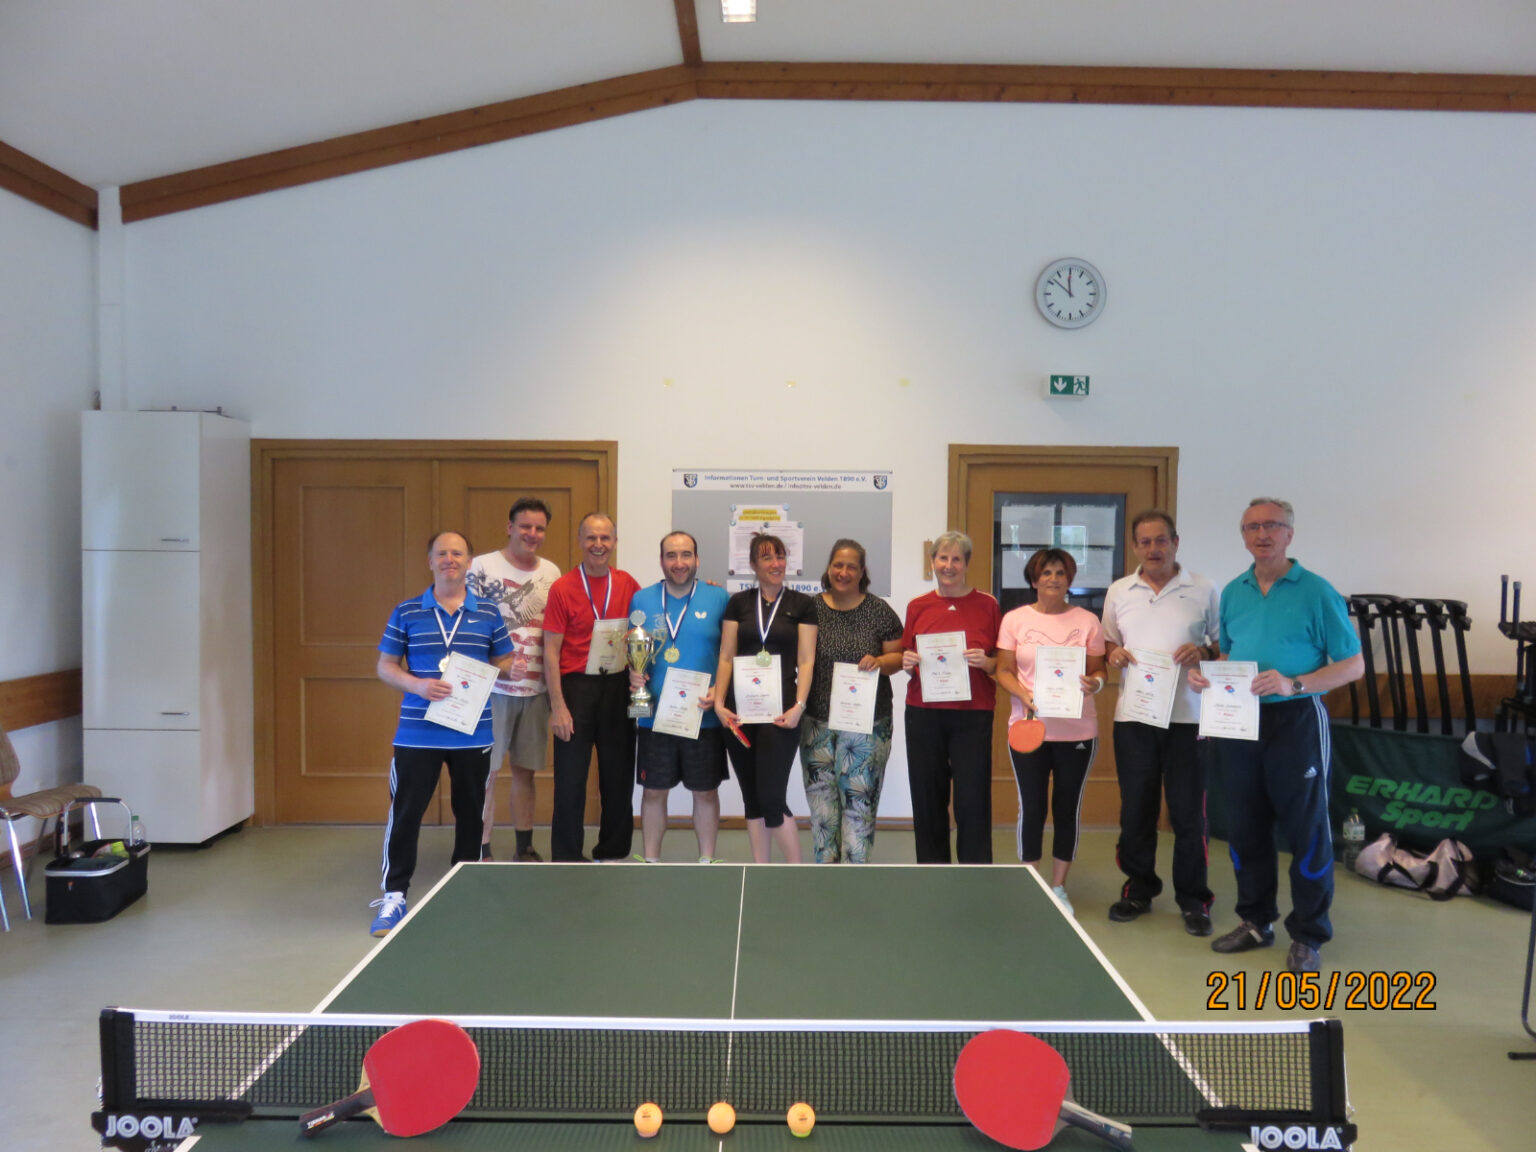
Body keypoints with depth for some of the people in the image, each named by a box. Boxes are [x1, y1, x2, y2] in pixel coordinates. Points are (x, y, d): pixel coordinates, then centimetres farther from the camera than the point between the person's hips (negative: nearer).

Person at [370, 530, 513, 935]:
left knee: (470, 811, 11)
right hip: (417, 732, -1)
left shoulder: (489, 614, 5)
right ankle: (394, 895, 11)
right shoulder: (406, 612, 3)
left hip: (473, 733, 1)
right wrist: (417, 685, -13)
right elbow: (386, 666, 5)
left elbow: (504, 661, 11)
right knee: (405, 812, -2)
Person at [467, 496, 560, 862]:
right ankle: (482, 852, 12)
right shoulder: (482, 567, -5)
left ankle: (525, 847, 25)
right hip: (493, 687, -5)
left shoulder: (552, 573, 9)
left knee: (525, 770, 14)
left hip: (536, 689, 5)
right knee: (486, 771, 1)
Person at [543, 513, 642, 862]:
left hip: (618, 687, 4)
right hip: (576, 687, -4)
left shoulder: (627, 584, 4)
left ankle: (613, 852, 27)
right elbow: (551, 651, -7)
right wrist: (557, 706, -12)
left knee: (619, 777, 12)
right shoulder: (563, 588, -6)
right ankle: (566, 859, 13)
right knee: (571, 779, 0)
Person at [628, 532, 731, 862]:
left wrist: (720, 691, -13)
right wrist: (633, 674, -7)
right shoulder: (641, 599, 5)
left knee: (706, 791, 10)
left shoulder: (718, 598, -1)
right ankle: (650, 860, 26)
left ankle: (707, 860, 26)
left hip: (704, 716, -1)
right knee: (653, 791, 10)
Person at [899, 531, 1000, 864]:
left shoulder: (987, 605, 4)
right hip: (924, 713, 2)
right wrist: (907, 662, -5)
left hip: (973, 715, -2)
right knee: (928, 799, 6)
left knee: (973, 800, -4)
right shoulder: (917, 607, 9)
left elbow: (1001, 664, 6)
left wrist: (985, 661, -15)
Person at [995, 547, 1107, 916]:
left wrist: (1094, 684, -15)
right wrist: (1024, 695, -15)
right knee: (1031, 808, 2)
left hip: (1077, 730, 1)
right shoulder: (1015, 619, 3)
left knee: (1068, 809, 8)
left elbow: (1099, 671, 8)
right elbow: (1004, 671, 3)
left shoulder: (1087, 621, 4)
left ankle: (1059, 888, 23)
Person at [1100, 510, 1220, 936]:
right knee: (1135, 809, 10)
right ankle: (1139, 889, 25)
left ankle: (1193, 899, 16)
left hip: (1187, 717, -2)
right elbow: (1107, 644, 17)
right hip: (1132, 717, 3)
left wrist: (1204, 652, -15)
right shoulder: (1118, 592, 9)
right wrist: (1113, 654, -5)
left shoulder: (1203, 590, 1)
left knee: (1188, 812, 2)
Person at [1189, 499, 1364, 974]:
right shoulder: (1233, 593, 10)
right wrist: (1206, 674, -1)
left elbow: (1354, 665, -7)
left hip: (1295, 721, -5)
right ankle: (1255, 921, 28)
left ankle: (1307, 936, 16)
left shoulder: (1317, 592, -6)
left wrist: (1294, 683, -21)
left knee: (1306, 830, 2)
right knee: (1245, 827, 13)